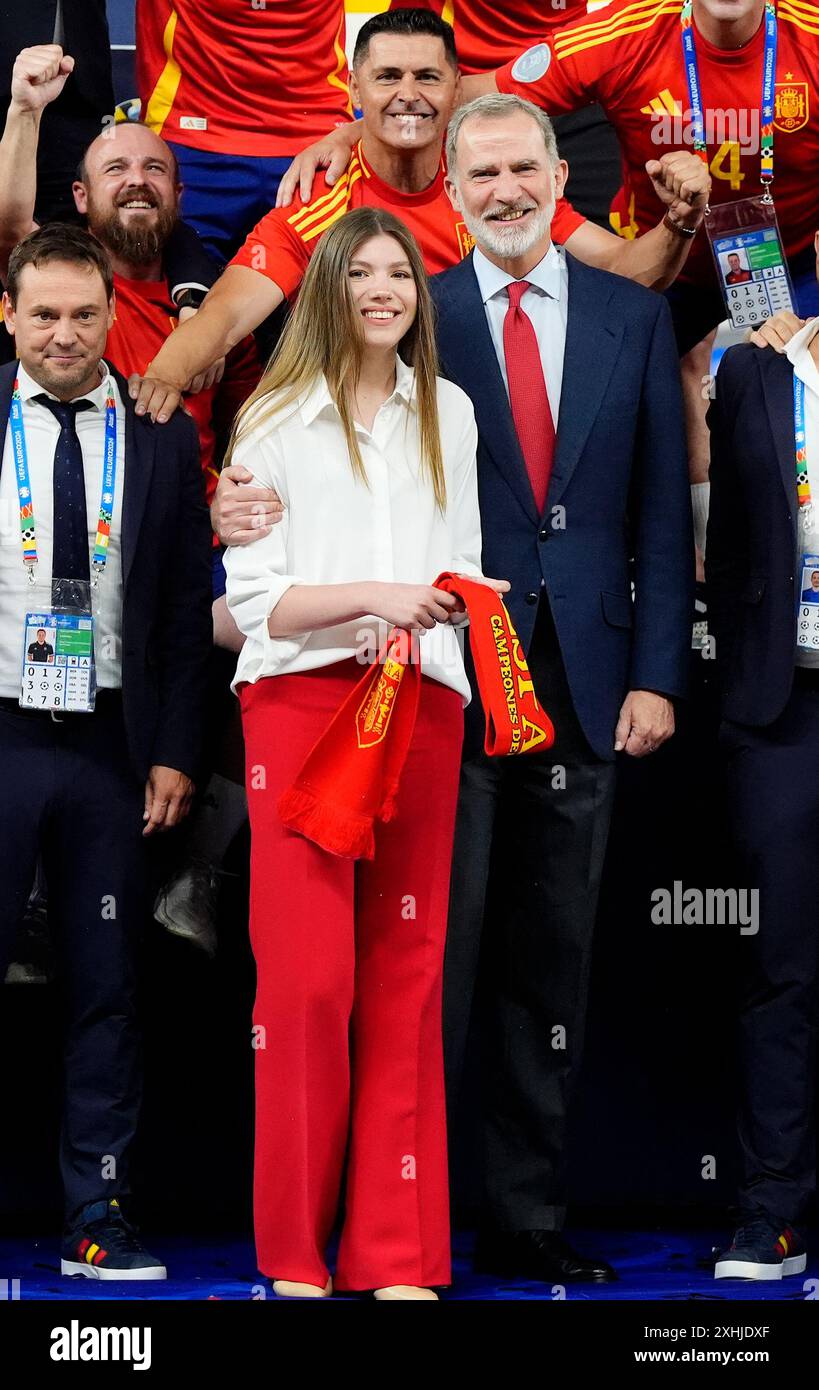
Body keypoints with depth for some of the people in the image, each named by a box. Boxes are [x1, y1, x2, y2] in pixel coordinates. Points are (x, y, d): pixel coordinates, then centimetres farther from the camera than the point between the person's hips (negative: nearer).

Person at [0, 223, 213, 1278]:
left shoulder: (160, 438, 6)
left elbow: (185, 609, 7)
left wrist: (174, 753, 0)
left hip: (111, 745, 2)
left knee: (106, 986, 7)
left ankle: (98, 1218, 14)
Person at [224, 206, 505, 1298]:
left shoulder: (448, 413, 15)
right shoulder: (277, 421, 3)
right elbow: (255, 599, -3)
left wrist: (465, 600, -2)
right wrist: (372, 597, -17)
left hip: (424, 703, 3)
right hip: (300, 699, -3)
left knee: (405, 972, 2)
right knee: (307, 971, -8)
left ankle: (399, 1254, 5)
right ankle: (294, 1251, 3)